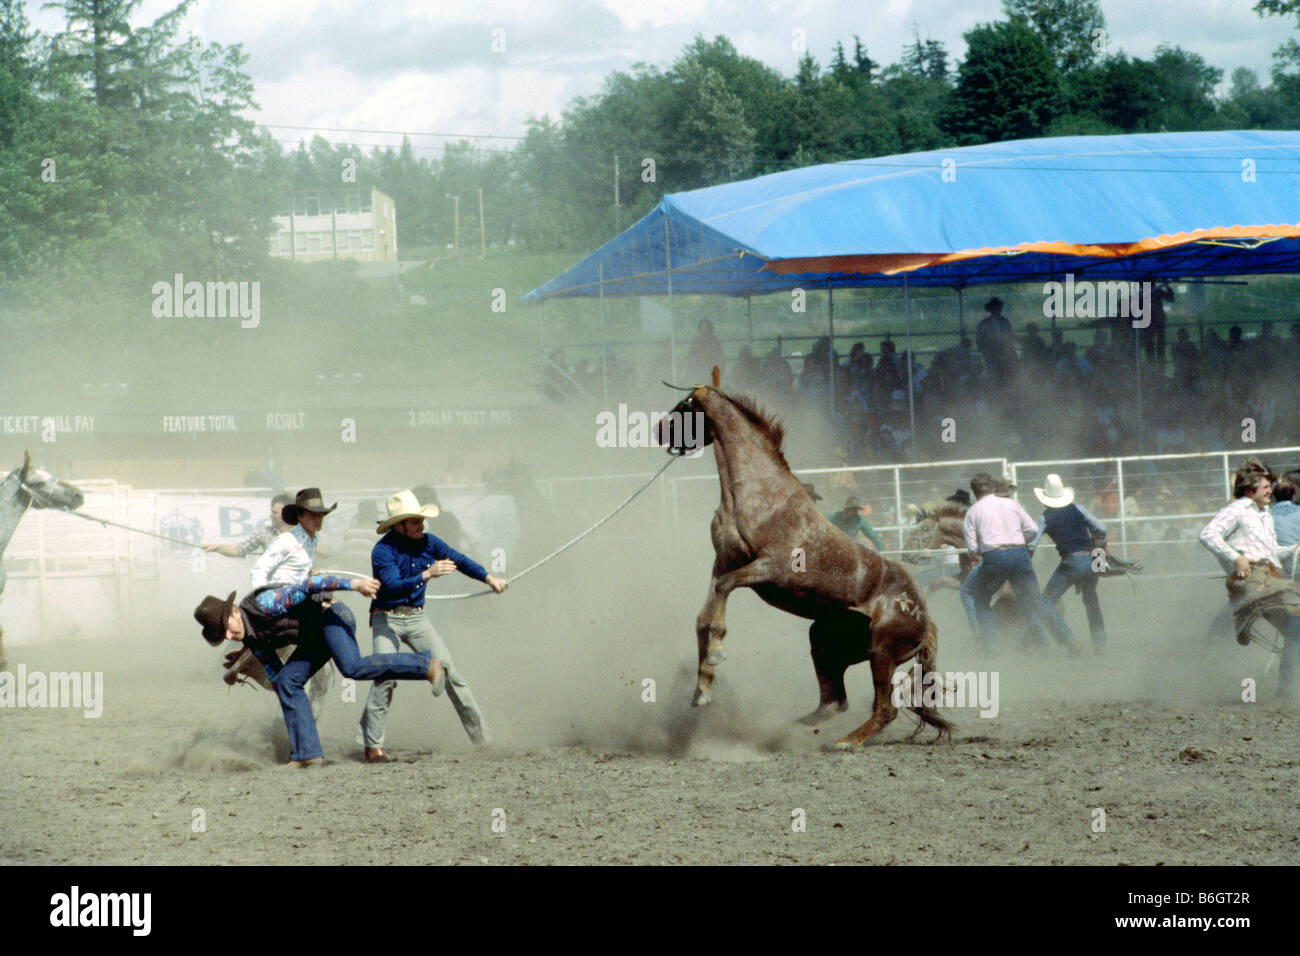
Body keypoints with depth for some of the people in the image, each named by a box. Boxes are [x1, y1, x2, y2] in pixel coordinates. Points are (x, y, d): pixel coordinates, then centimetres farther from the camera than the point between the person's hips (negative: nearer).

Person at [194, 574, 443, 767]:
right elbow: (273, 671, 21)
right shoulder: (252, 639, 6)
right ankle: (306, 752, -1)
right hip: (315, 637, 9)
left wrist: (354, 584, -31)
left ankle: (425, 666, -34)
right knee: (287, 681, 0)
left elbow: (307, 586, -25)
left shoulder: (262, 605, -20)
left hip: (330, 616, -9)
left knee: (352, 667, -32)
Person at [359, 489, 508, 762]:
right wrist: (427, 575, -40)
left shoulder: (428, 543, 0)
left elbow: (459, 560, 6)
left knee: (447, 669, -4)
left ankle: (480, 736, 0)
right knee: (385, 677, -17)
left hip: (417, 617, 5)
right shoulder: (383, 551, -18)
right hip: (386, 619, -5)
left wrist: (488, 578, -8)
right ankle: (372, 745, -10)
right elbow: (394, 586, -30)